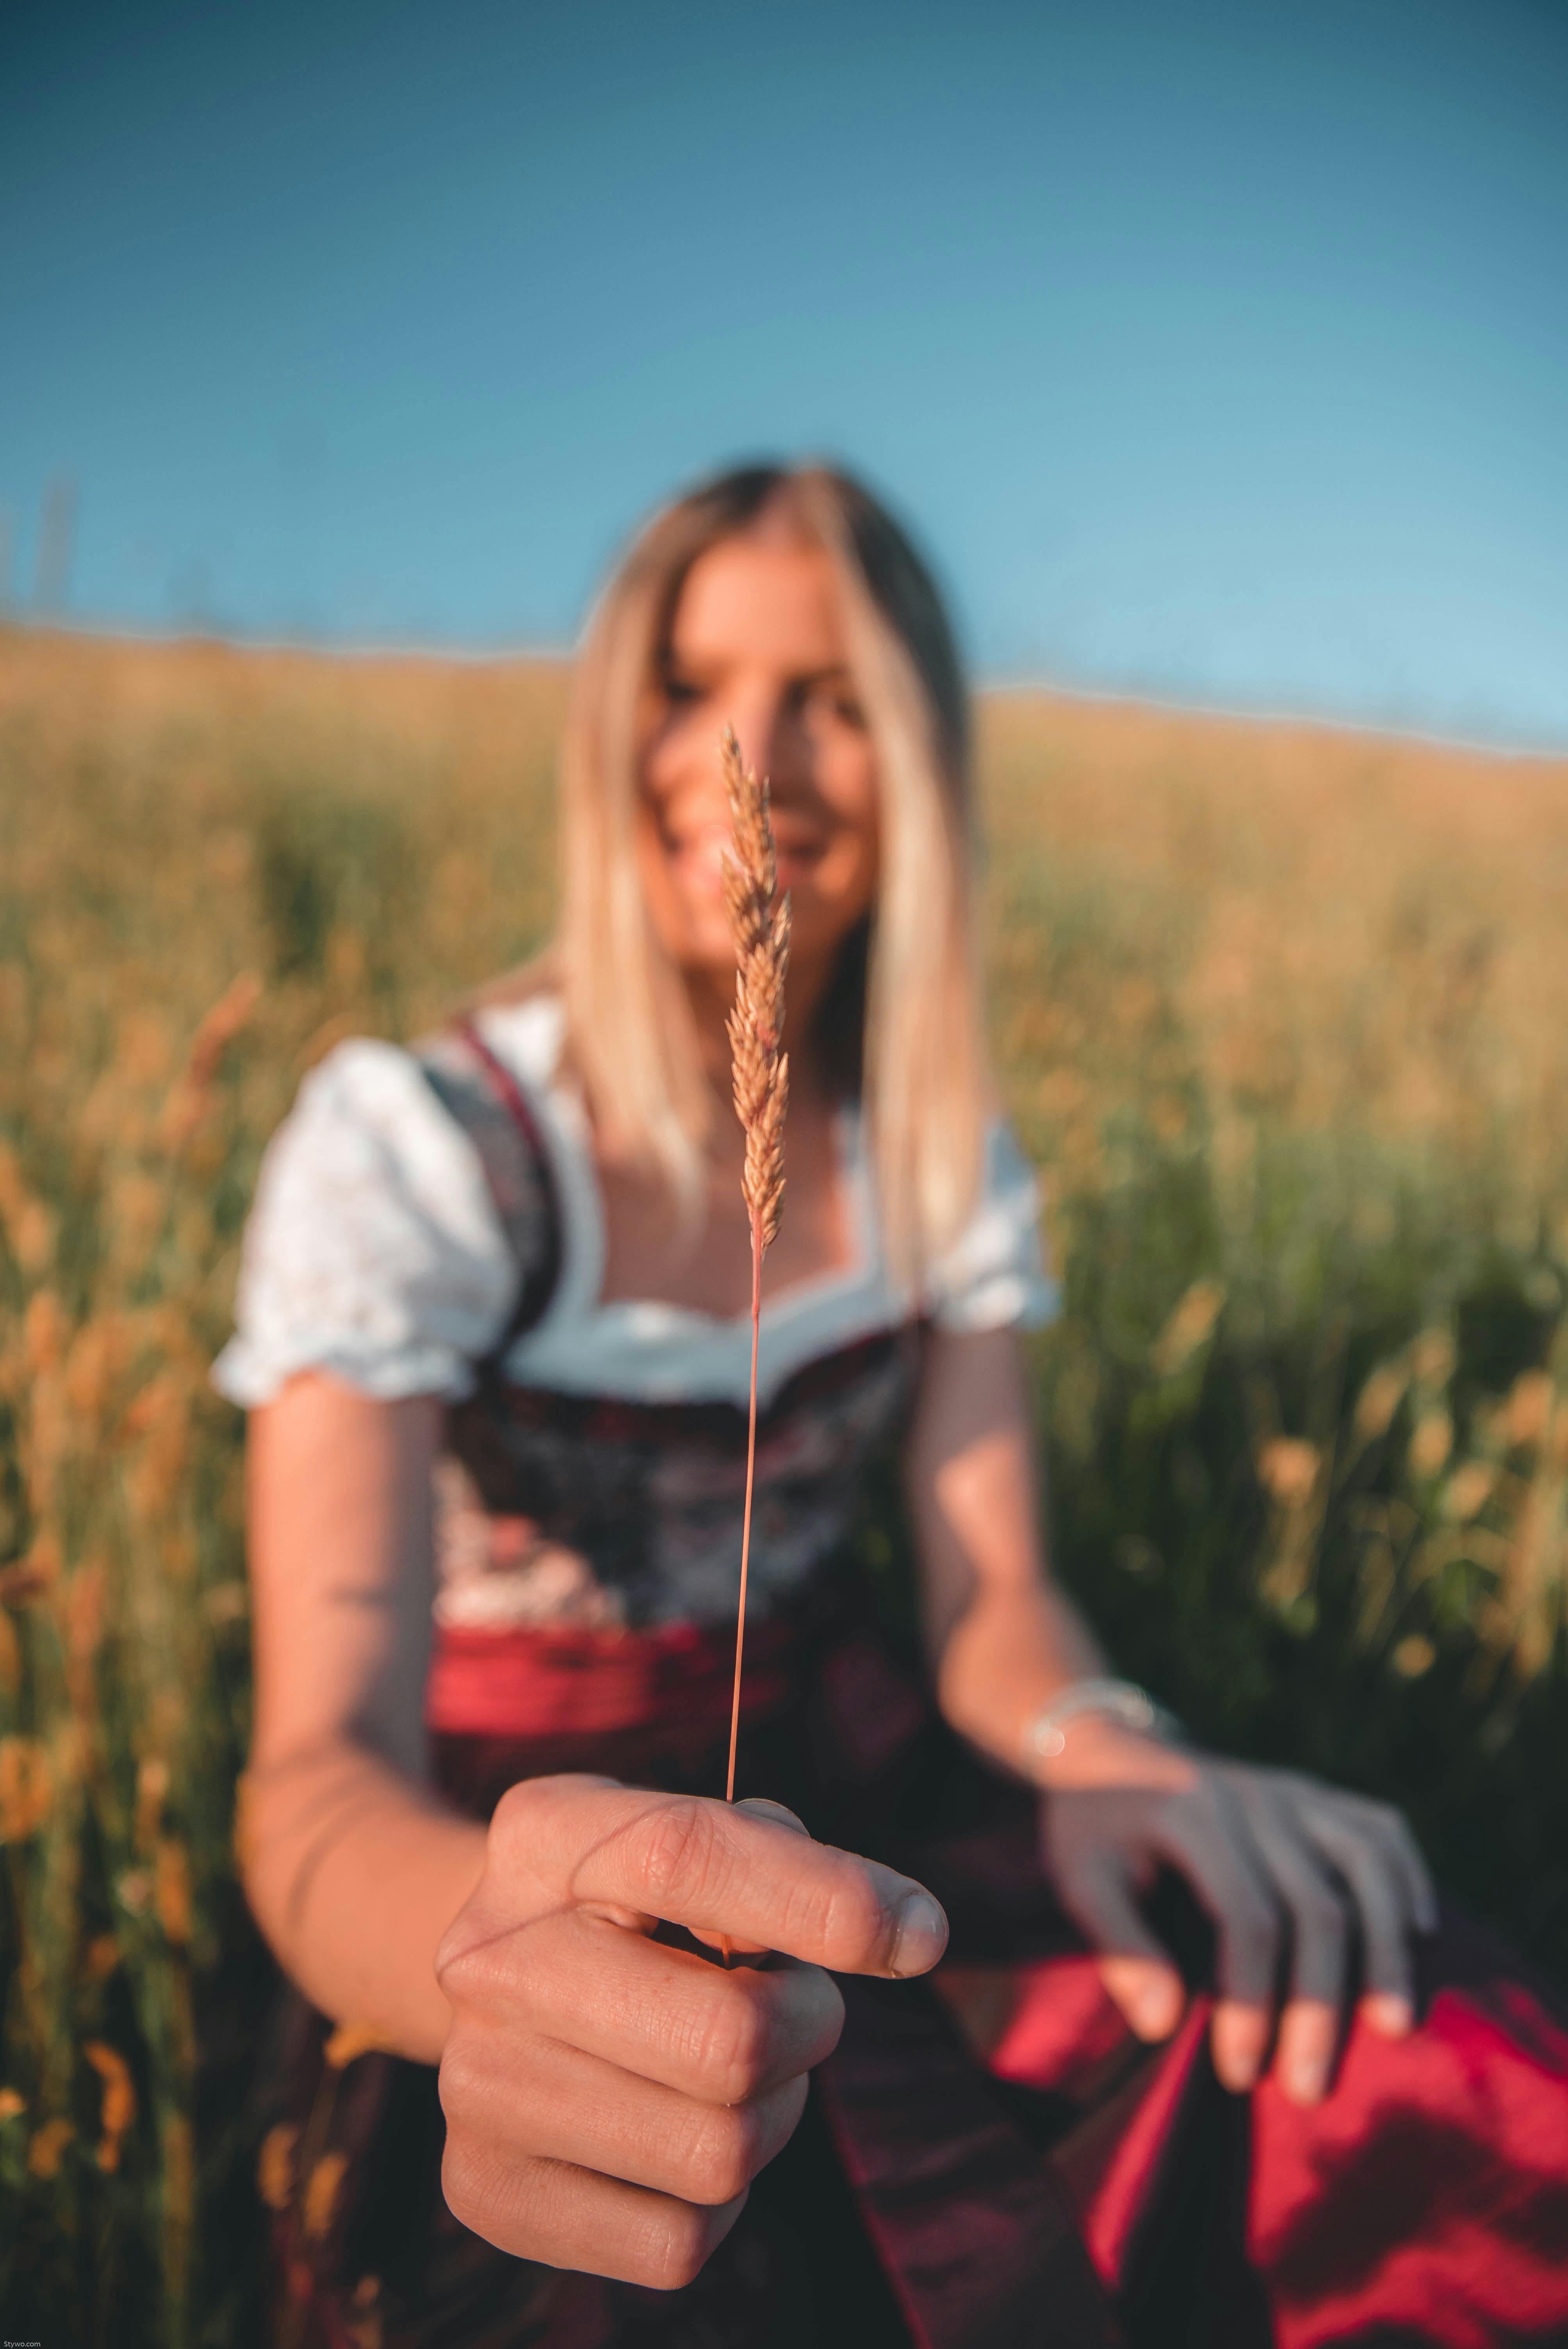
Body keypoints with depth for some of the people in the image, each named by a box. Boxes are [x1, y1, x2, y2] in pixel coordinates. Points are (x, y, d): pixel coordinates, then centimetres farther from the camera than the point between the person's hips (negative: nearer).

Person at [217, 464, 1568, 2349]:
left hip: (836, 1795, 4)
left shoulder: (939, 1150, -1)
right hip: (474, 1849, -3)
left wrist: (1103, 1747, -26)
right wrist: (504, 1949, -48)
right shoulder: (408, 1147, -16)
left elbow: (992, 1599, -3)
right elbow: (319, 1779, -25)